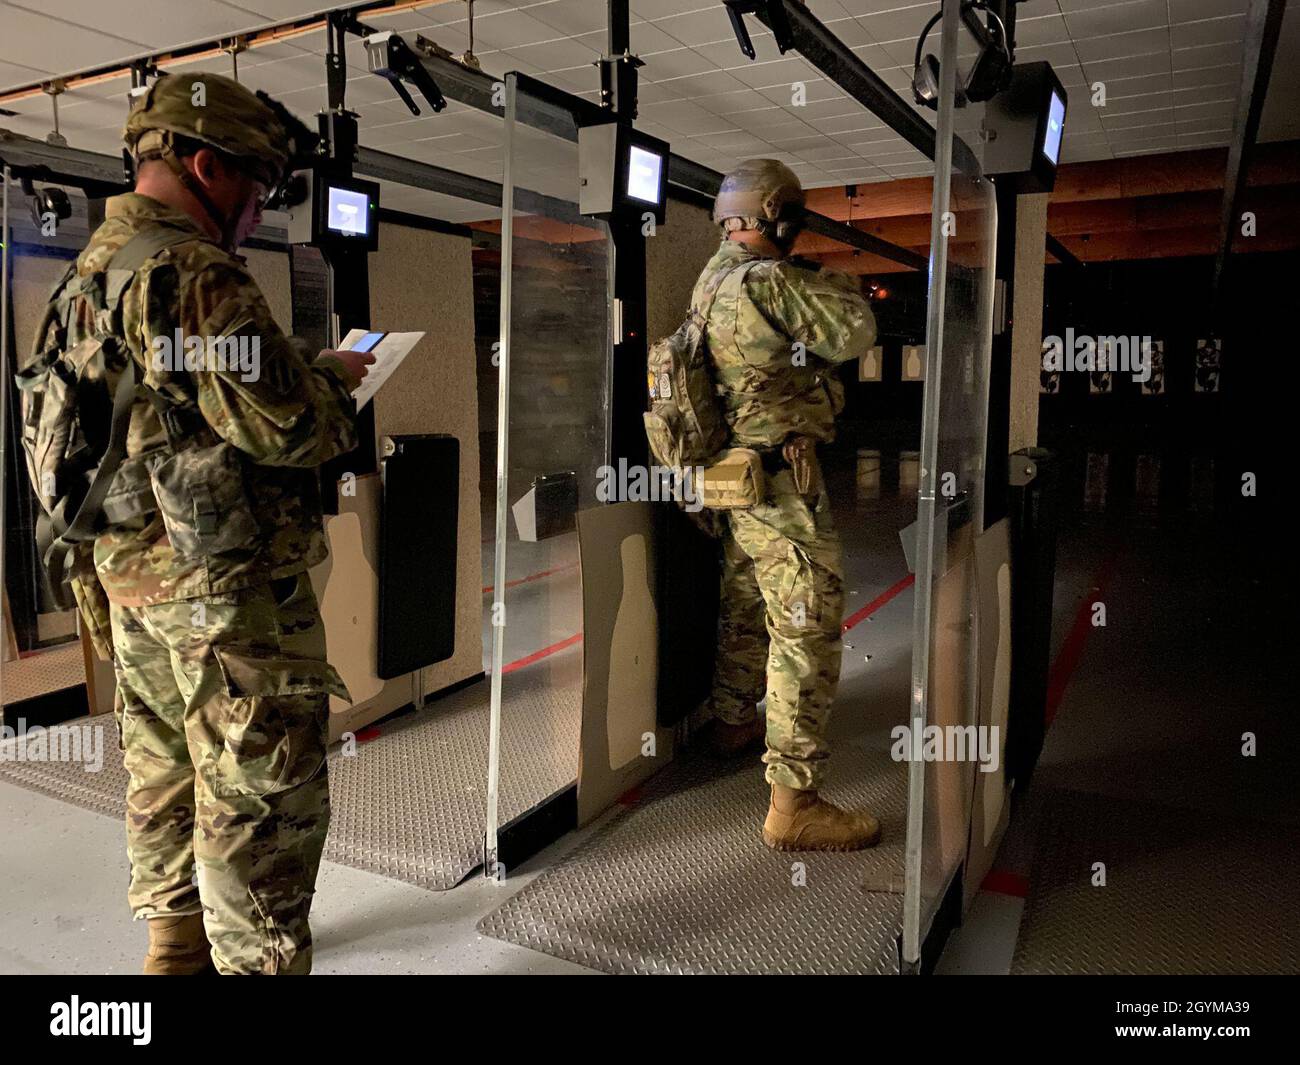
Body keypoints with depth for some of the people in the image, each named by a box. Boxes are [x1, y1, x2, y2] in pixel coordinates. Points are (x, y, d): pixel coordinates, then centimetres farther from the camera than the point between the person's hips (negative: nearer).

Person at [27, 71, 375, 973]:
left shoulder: (91, 271, 15)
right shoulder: (192, 273, -17)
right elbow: (278, 422, -24)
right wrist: (333, 379, -4)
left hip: (132, 572, 10)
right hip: (227, 585, -10)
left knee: (166, 774, 21)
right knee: (259, 796, 0)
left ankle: (174, 945, 37)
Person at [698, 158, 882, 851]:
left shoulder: (714, 276, 9)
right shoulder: (767, 280, -17)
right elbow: (857, 334, -14)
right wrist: (839, 286, 3)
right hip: (780, 480, -10)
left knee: (747, 606, 24)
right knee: (806, 631, -6)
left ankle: (732, 720, 43)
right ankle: (793, 802, -2)